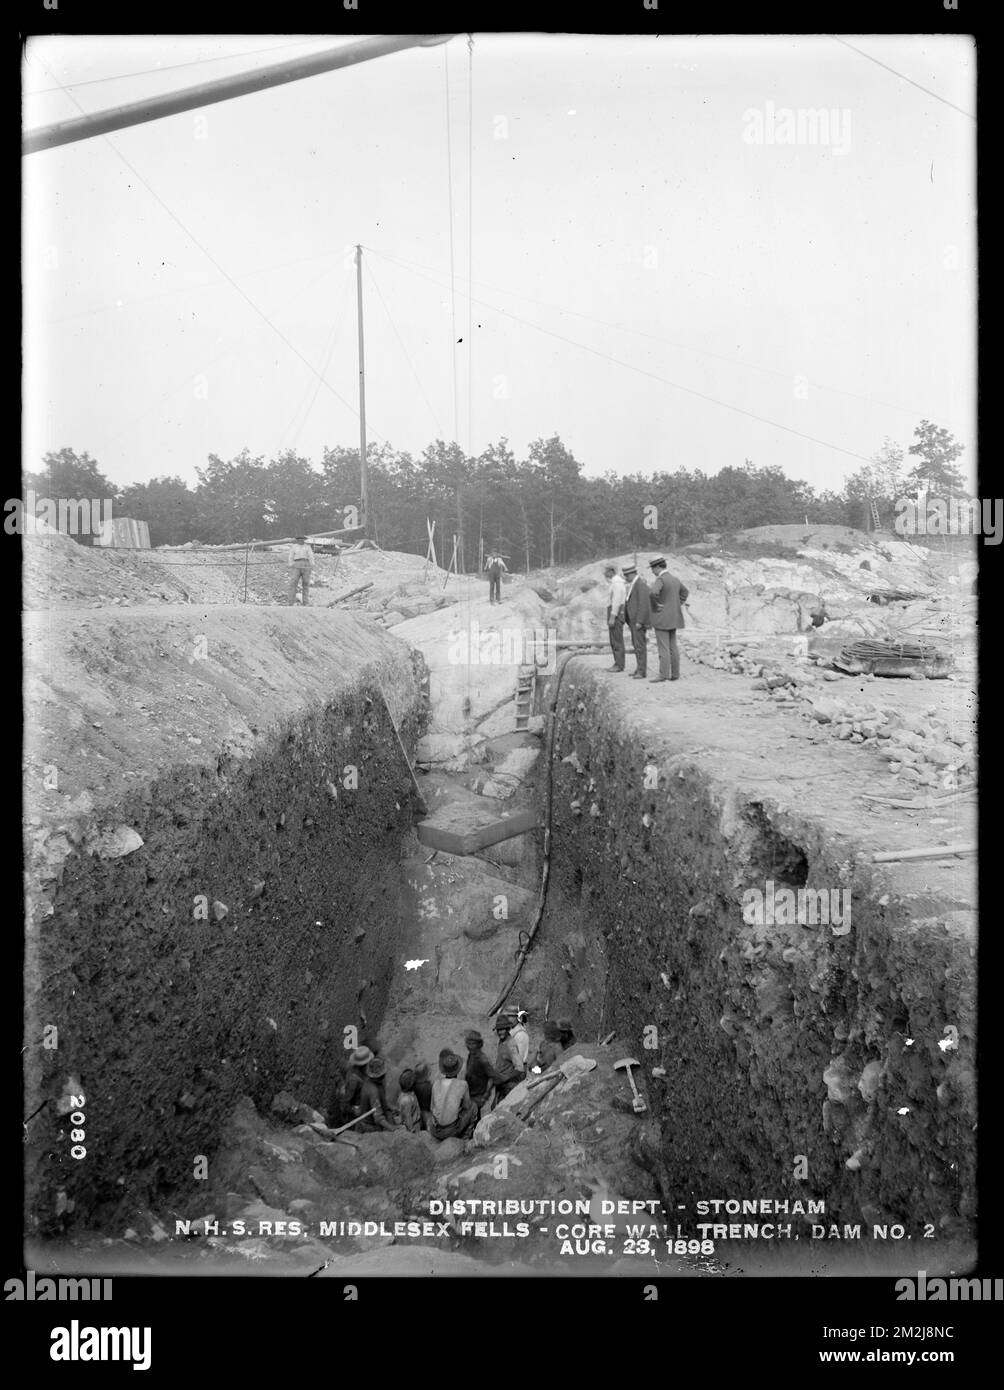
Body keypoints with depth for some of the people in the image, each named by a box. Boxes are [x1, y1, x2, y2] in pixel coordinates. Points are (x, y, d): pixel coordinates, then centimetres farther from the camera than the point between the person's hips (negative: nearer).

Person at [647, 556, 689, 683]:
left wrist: (655, 606, -17)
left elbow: (653, 593, -35)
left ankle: (663, 674, -7)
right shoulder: (674, 579, 11)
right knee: (673, 647, 9)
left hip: (662, 618, -8)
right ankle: (675, 674, 10)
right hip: (673, 618, 8)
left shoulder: (660, 579, -16)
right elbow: (685, 592, 27)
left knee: (663, 648, -7)